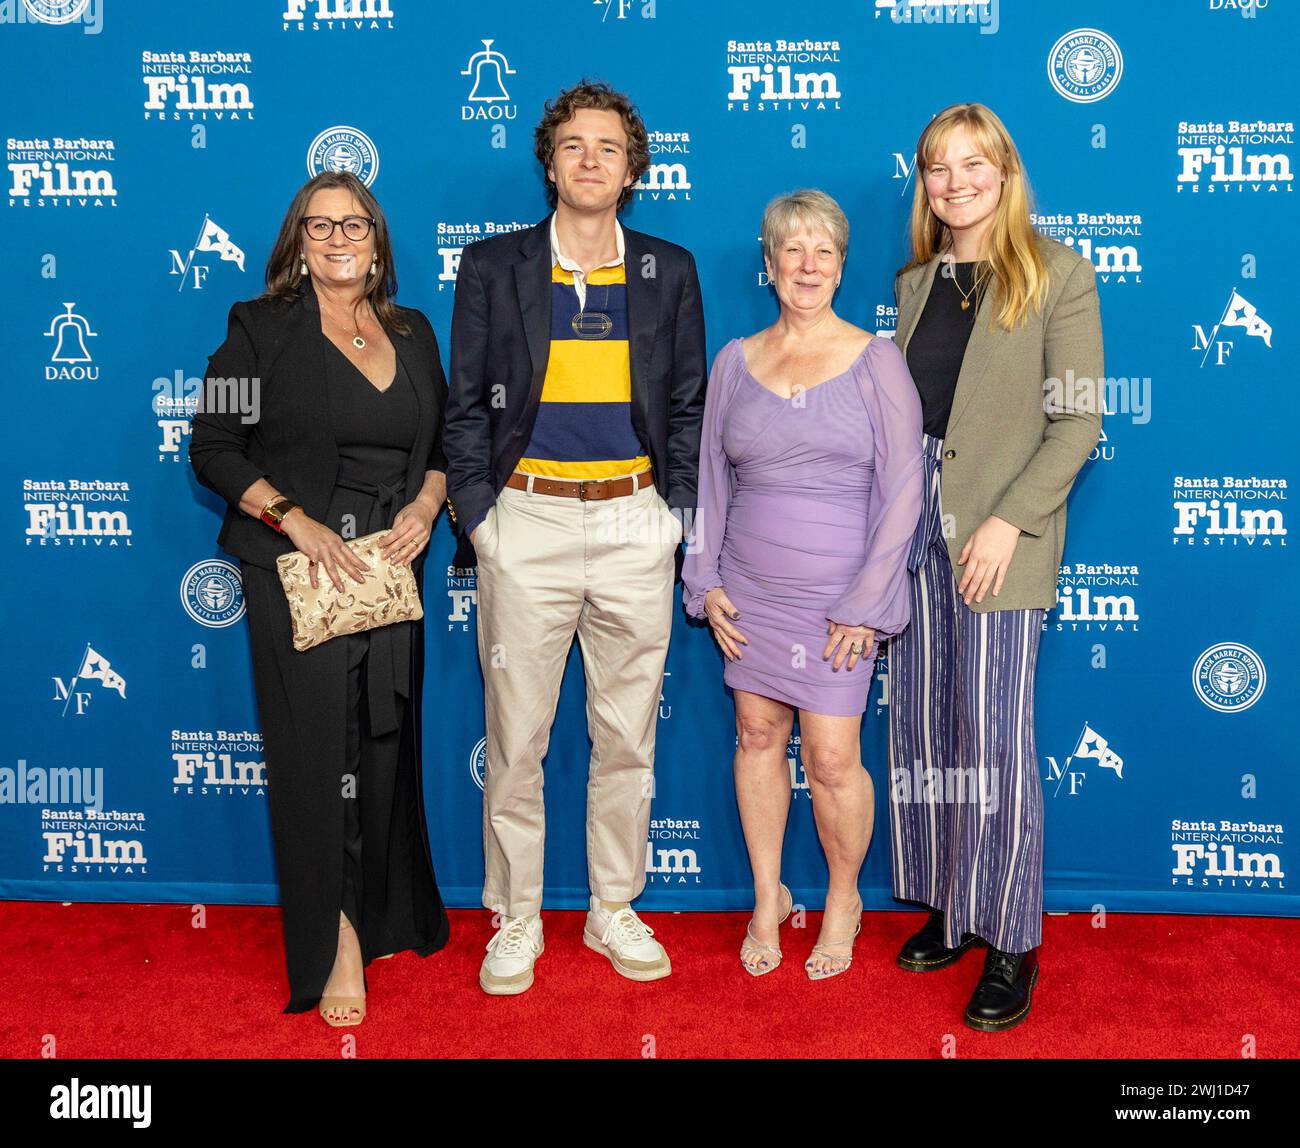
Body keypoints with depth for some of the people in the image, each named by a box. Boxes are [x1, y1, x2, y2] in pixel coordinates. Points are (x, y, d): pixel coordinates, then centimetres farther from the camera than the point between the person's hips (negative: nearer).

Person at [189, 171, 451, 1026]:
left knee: (387, 740, 10)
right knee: (316, 747, -2)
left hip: (390, 564, 4)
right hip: (297, 570, -3)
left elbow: (443, 441, 18)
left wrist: (427, 504, -2)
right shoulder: (260, 328, 0)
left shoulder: (413, 333, 12)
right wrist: (295, 520, -14)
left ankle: (387, 915, 28)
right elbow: (213, 448, -3)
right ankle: (336, 940, 11)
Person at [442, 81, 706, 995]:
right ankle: (517, 921, 22)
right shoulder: (493, 267, 5)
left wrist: (675, 511, 2)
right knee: (515, 741, 5)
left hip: (636, 527, 2)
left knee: (629, 739, 9)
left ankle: (615, 912, 26)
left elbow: (690, 404, 11)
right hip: (527, 525, -1)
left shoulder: (670, 272, 9)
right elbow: (466, 404, 5)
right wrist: (479, 514, -3)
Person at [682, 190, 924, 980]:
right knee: (758, 736, 10)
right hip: (749, 590, 3)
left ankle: (844, 900, 24)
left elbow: (902, 490, -6)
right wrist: (706, 581, 4)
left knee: (832, 759, -2)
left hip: (838, 595, -3)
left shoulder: (876, 360, -4)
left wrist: (866, 603, -11)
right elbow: (712, 480, 12)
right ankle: (768, 898, 29)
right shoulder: (735, 361, 6)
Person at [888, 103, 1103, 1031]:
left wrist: (1006, 522, -16)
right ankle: (948, 907, 23)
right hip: (914, 523, 5)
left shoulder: (1058, 276, -3)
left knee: (995, 737, -4)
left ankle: (1013, 946, 9)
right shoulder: (915, 283, 14)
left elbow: (1078, 420, -8)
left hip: (999, 534, -5)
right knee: (924, 728, 8)